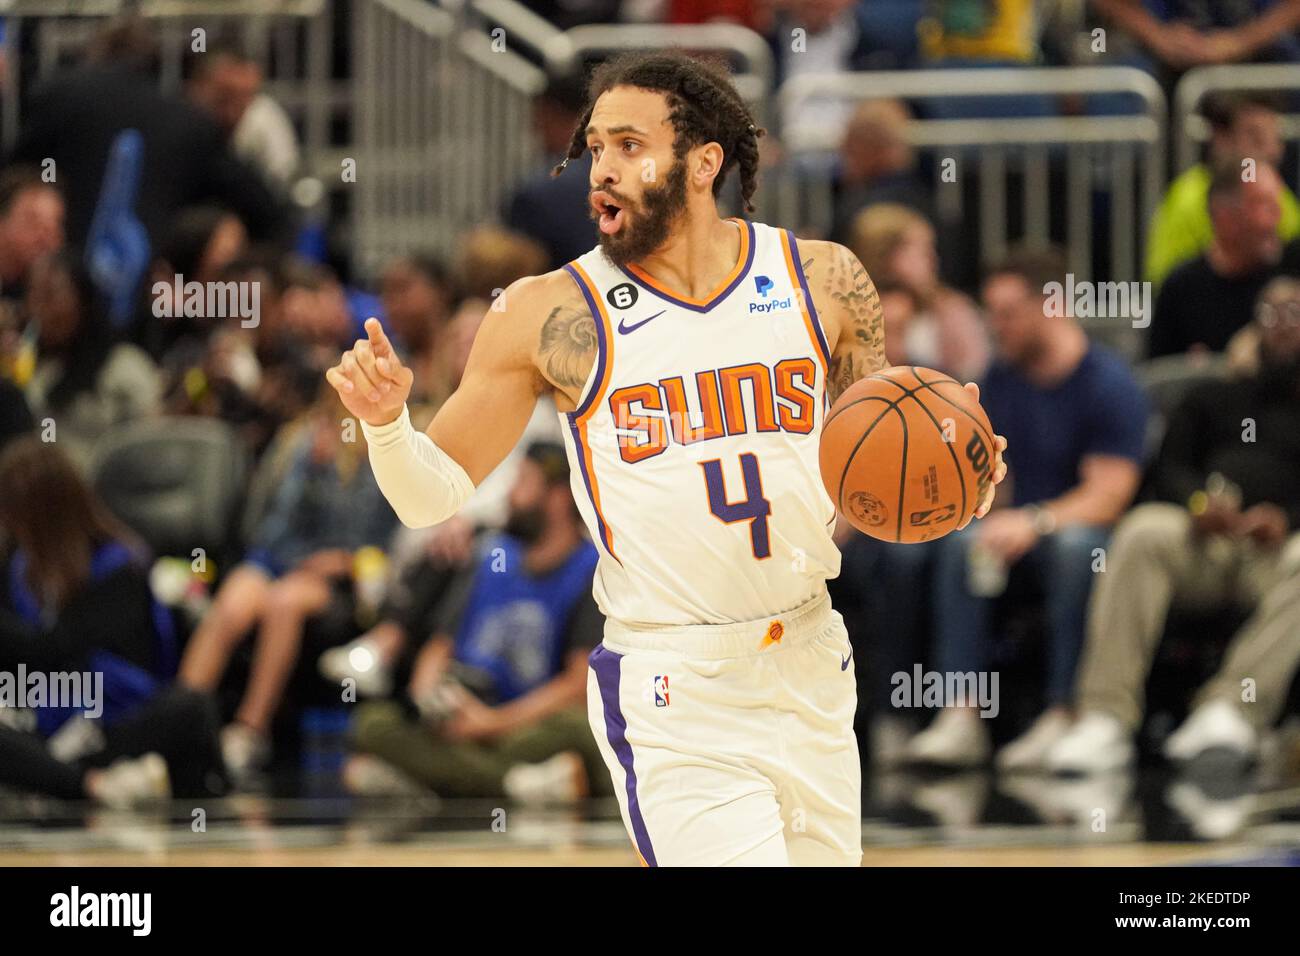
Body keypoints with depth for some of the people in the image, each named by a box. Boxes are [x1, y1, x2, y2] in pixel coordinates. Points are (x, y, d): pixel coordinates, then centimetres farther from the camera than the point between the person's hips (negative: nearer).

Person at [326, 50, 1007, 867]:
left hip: (813, 676, 4)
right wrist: (387, 425, -20)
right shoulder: (550, 317, -5)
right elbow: (436, 494, 0)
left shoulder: (824, 281, 2)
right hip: (675, 703, -4)